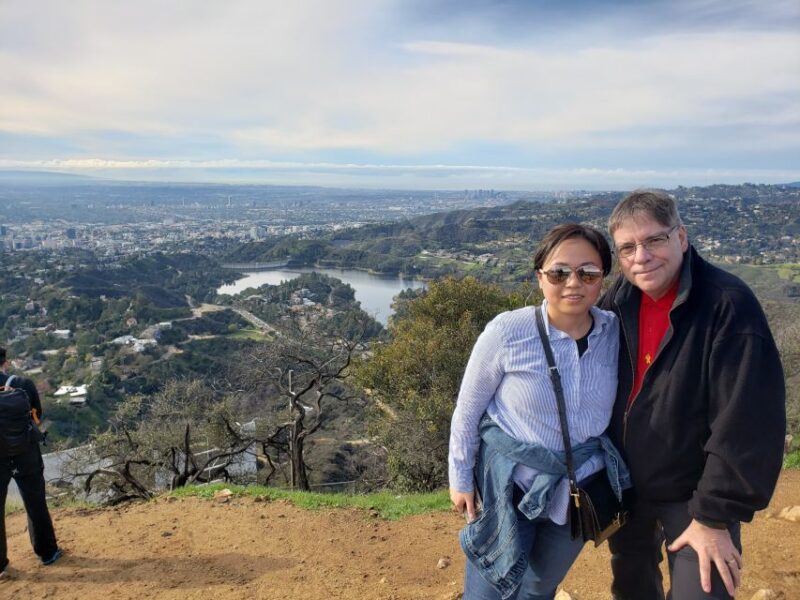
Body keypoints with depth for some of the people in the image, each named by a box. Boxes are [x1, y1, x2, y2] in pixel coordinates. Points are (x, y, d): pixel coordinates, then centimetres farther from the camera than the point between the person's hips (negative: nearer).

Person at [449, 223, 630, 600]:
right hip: (509, 488, -3)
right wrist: (460, 479, -3)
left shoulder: (616, 332, -10)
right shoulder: (507, 332, -21)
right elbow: (468, 410, -9)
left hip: (579, 495, 4)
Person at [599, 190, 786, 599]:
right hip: (623, 488, 6)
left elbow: (746, 422, -23)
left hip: (692, 497, -5)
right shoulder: (617, 301, -5)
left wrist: (715, 515, -20)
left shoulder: (728, 305, -23)